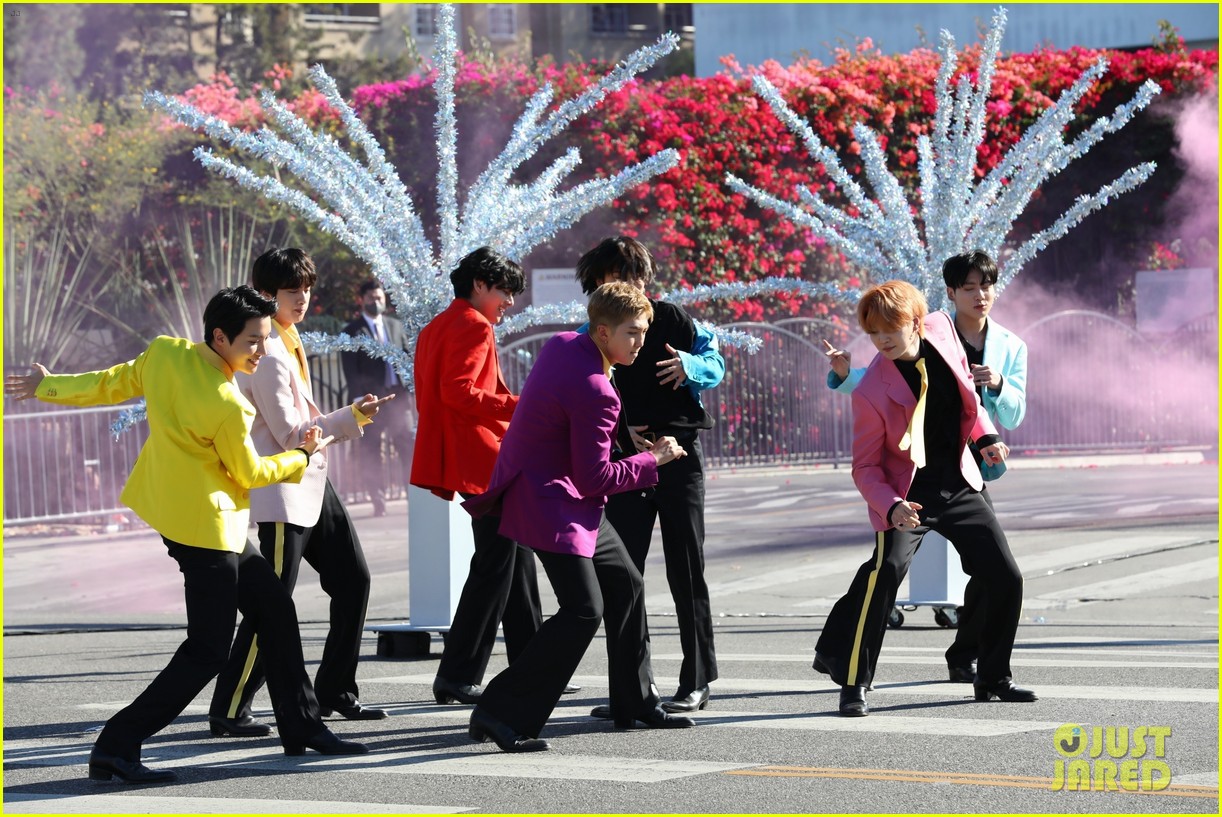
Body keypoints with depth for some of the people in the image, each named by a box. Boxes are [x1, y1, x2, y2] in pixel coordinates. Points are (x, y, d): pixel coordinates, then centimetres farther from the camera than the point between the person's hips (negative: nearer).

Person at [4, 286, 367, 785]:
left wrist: (49, 386, 23)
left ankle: (302, 728, 26)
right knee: (207, 651, -7)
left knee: (275, 610, 18)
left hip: (172, 512, 10)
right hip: (207, 526, -10)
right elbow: (250, 473, -9)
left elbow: (112, 384, 7)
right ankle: (116, 746, -11)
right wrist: (303, 456, 8)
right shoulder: (227, 407, -24)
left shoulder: (164, 353, -6)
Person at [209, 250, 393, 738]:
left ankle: (334, 691, 21)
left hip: (312, 484, 10)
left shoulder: (287, 341, 10)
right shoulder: (267, 355, -19)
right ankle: (228, 711, -5)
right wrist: (353, 417, -23)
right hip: (282, 492, -10)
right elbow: (290, 434, -20)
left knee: (353, 580, 12)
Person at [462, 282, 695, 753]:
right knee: (583, 611, -17)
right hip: (553, 506, -11)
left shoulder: (563, 345, 4)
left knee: (624, 584, 19)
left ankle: (635, 702, 30)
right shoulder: (595, 391, -26)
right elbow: (594, 478, -23)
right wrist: (651, 461, -11)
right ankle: (501, 714, -18)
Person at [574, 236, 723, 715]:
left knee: (686, 571, 2)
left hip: (679, 454, -2)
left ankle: (696, 682, 8)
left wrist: (690, 366, -15)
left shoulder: (672, 320, 0)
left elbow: (715, 362, 7)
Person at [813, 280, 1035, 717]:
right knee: (887, 568, -29)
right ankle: (853, 683, -22)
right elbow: (865, 467, -14)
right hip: (907, 492, -6)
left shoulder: (941, 330, -8)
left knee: (1005, 578, 3)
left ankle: (993, 677, 22)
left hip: (959, 483, 6)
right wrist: (891, 506, -32)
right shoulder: (872, 391, -21)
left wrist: (985, 437, 3)